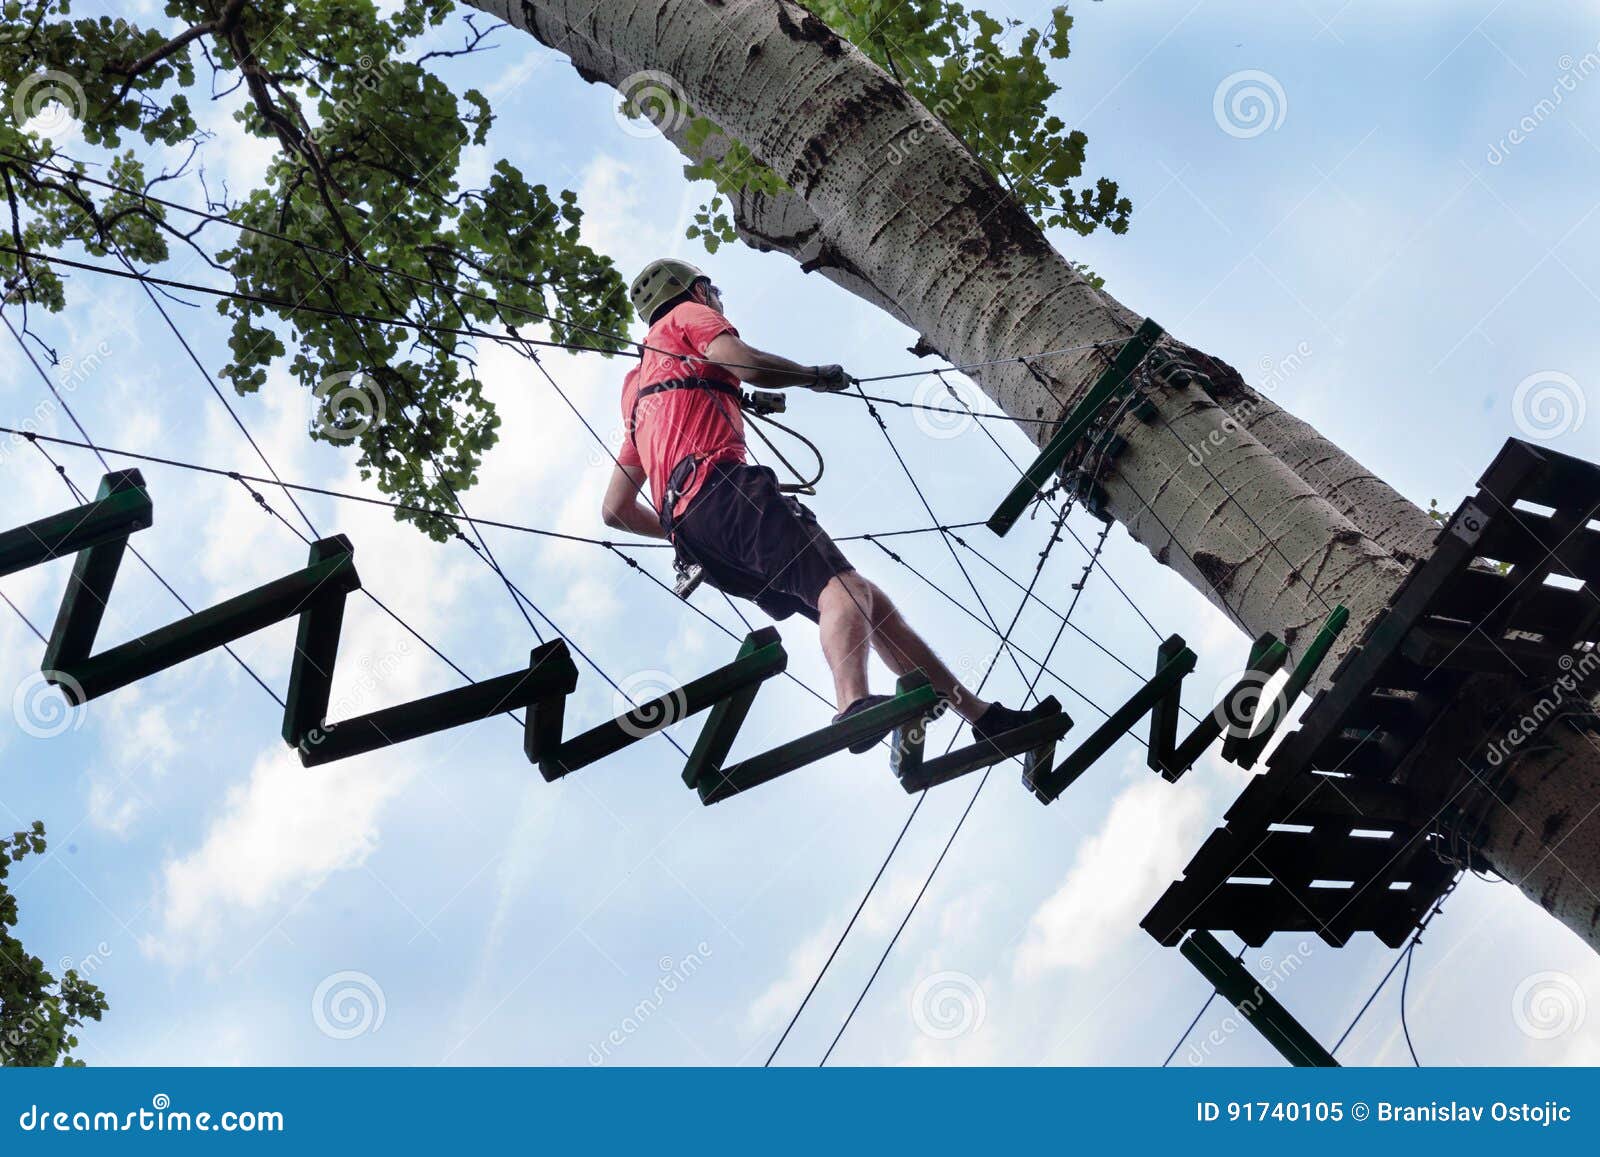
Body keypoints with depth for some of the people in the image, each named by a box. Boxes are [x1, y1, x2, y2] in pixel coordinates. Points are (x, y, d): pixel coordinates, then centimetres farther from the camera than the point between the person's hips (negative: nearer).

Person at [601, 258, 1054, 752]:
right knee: (844, 587, -28)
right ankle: (855, 707, -56)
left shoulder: (636, 392, 37)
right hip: (722, 488, -8)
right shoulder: (688, 315, 16)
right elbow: (745, 363, -7)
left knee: (869, 603, 6)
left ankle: (982, 715, 1)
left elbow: (615, 509, 32)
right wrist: (816, 375, 11)